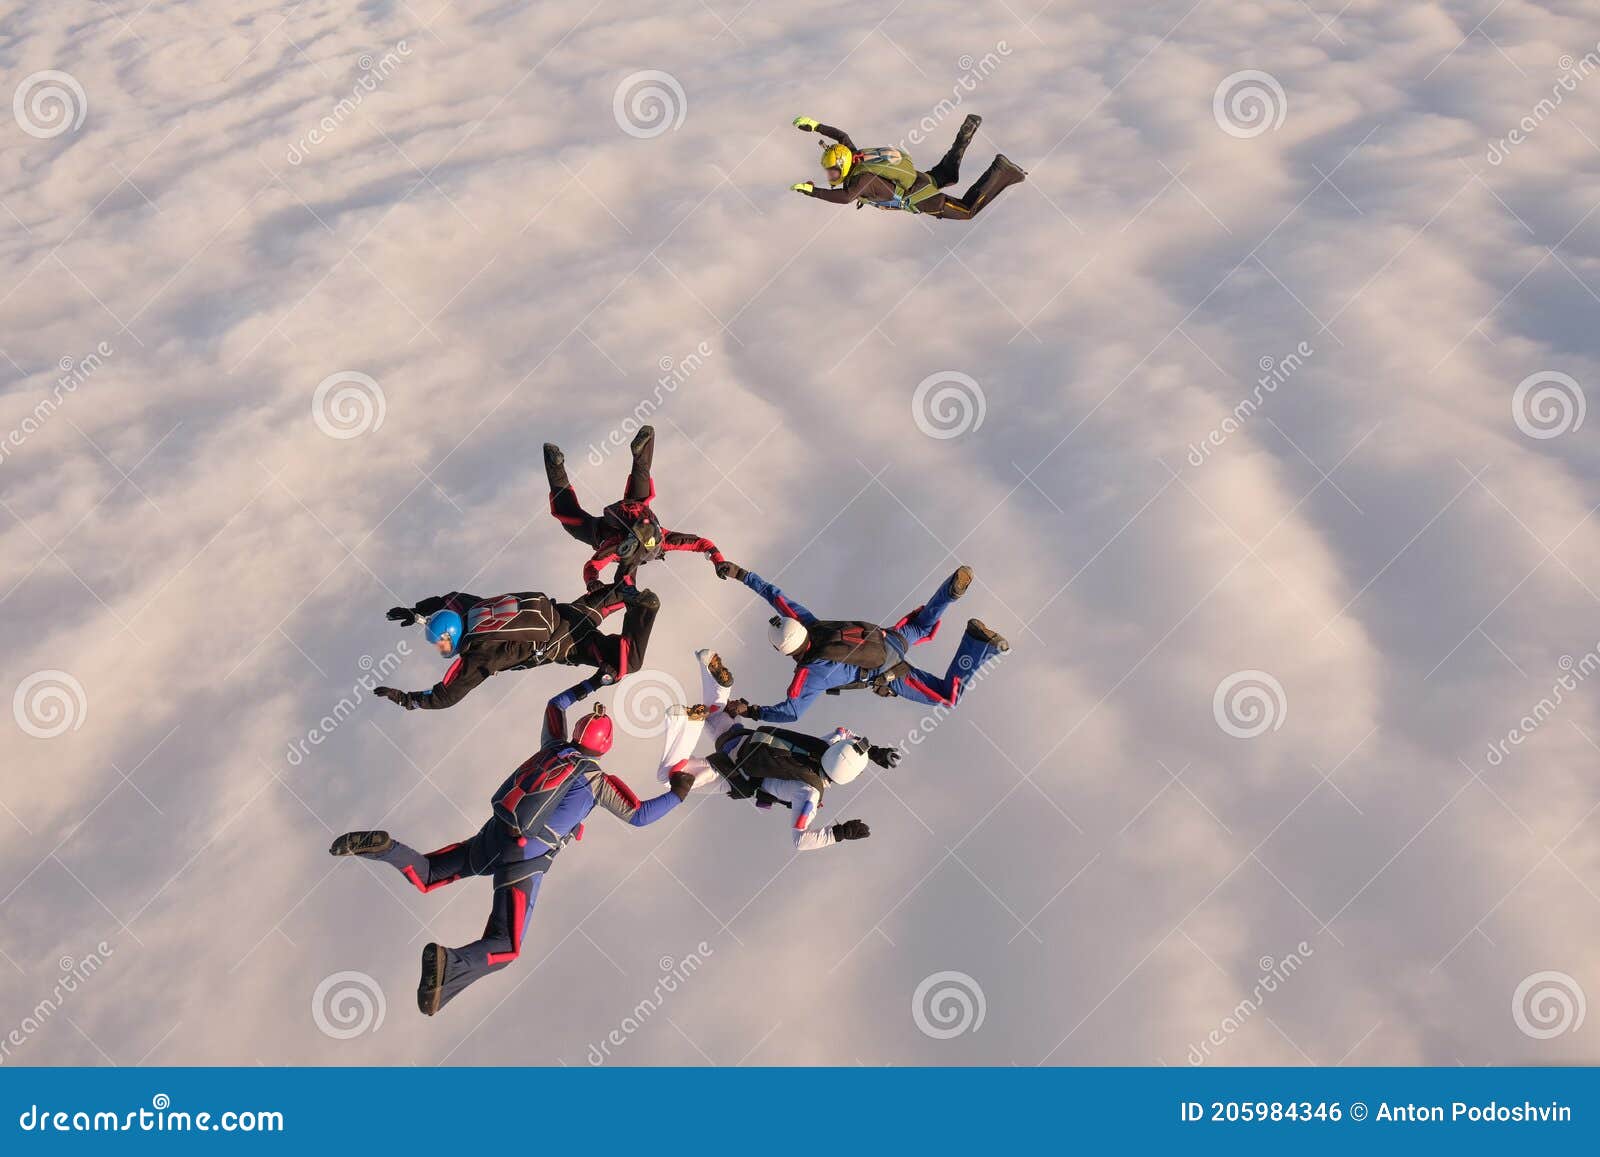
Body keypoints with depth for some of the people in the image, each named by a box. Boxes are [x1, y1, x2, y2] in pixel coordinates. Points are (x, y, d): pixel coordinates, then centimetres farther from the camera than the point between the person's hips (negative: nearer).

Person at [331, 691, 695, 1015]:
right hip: (525, 859, -5)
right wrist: (677, 795, 16)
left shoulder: (553, 746, 15)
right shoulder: (599, 780, 0)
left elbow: (554, 706, 34)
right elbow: (639, 815, 4)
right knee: (504, 949, -5)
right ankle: (449, 964, -36)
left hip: (490, 837, 5)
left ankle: (383, 848, -11)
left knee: (425, 877, 21)